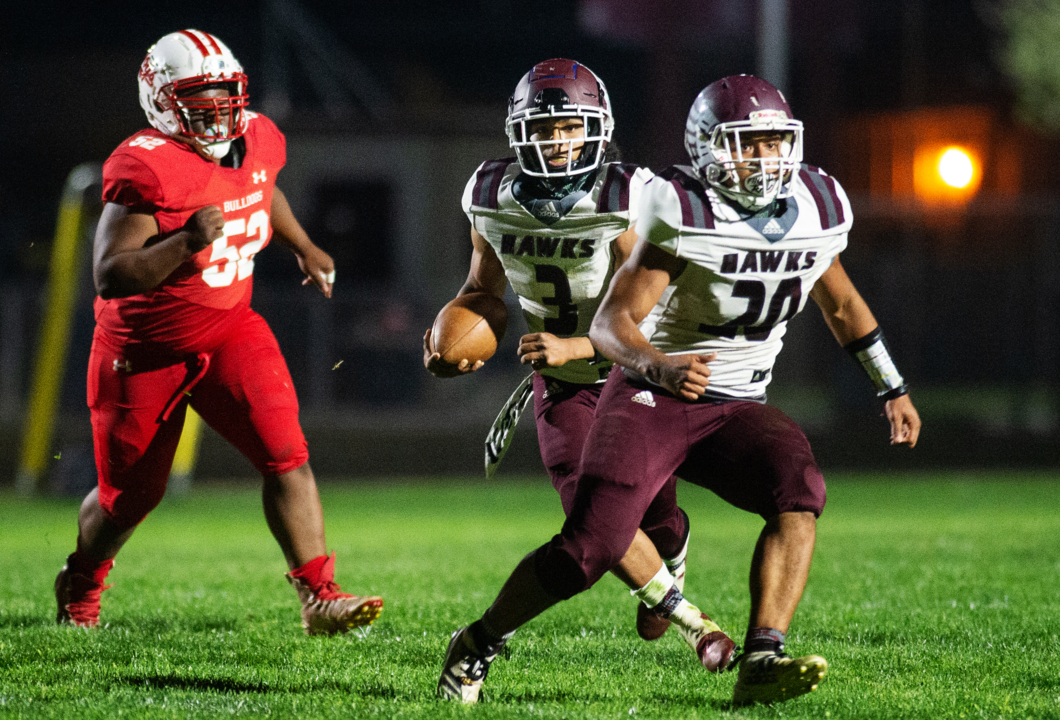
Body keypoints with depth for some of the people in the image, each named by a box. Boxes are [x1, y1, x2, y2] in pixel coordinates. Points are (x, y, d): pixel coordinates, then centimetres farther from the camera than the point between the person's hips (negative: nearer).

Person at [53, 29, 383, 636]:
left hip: (231, 331, 5)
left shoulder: (256, 141, -4)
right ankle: (80, 586, 40)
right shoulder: (147, 170, -26)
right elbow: (111, 276, -32)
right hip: (145, 349, -5)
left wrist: (304, 248, 32)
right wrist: (187, 242, -42)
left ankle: (320, 597, -15)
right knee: (131, 495, 10)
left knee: (286, 456, -15)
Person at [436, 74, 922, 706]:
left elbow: (841, 303, 20)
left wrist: (893, 388, 25)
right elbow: (611, 323, -22)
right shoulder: (684, 215, -18)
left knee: (799, 489, -27)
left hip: (735, 410, 4)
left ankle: (761, 664, -33)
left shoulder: (819, 208, -1)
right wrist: (659, 365, -42)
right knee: (592, 547, -17)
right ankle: (482, 642, 10)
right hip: (651, 396, -4)